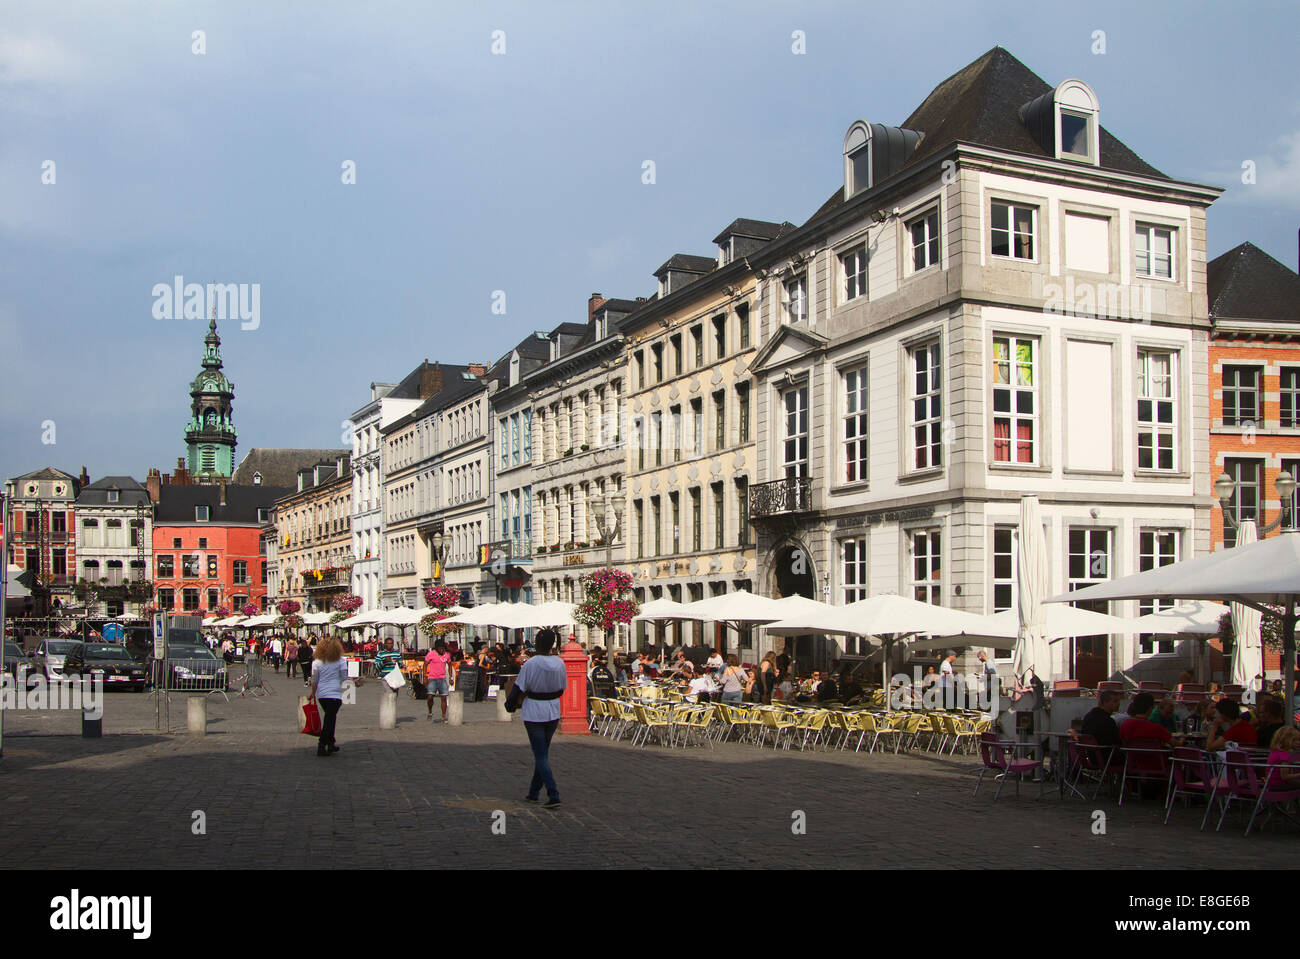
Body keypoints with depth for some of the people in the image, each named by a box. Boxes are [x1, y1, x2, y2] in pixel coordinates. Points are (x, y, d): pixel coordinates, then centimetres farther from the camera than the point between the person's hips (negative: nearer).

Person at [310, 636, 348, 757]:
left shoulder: (317, 663, 4)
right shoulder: (340, 661, -5)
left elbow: (314, 681, 7)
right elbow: (344, 677, -6)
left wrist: (313, 693, 19)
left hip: (321, 694, 4)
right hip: (335, 694, -4)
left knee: (329, 718, 20)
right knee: (330, 719, -2)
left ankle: (331, 743, 27)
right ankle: (321, 746, -8)